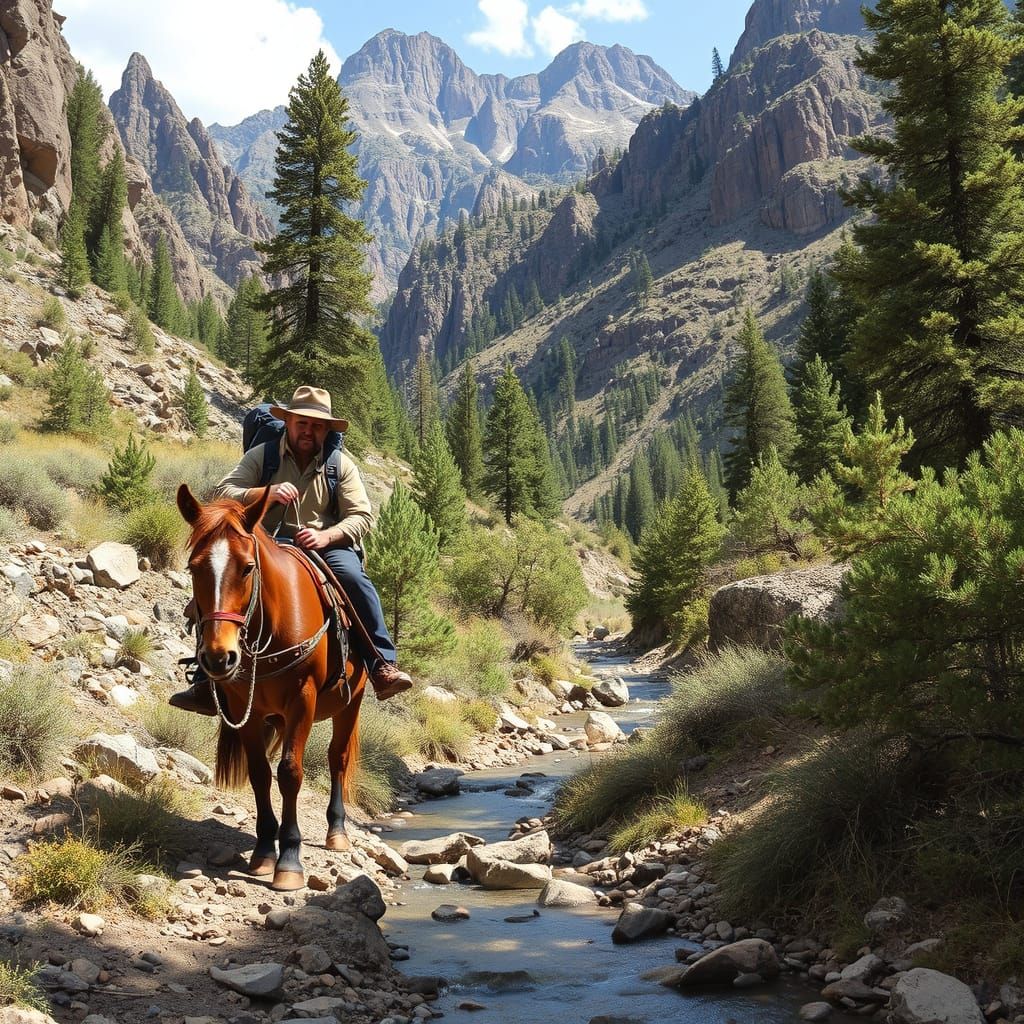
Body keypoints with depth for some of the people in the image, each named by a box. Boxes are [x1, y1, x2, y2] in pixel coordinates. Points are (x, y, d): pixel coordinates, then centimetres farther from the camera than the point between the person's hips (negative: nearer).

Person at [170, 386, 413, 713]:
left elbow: (361, 517, 2)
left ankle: (382, 665, -28)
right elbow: (223, 493, -2)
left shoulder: (341, 464, 9)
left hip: (327, 545, 0)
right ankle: (209, 681, -18)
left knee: (354, 577, -32)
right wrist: (265, 493, -22)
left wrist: (325, 536, -18)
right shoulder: (261, 456, 8)